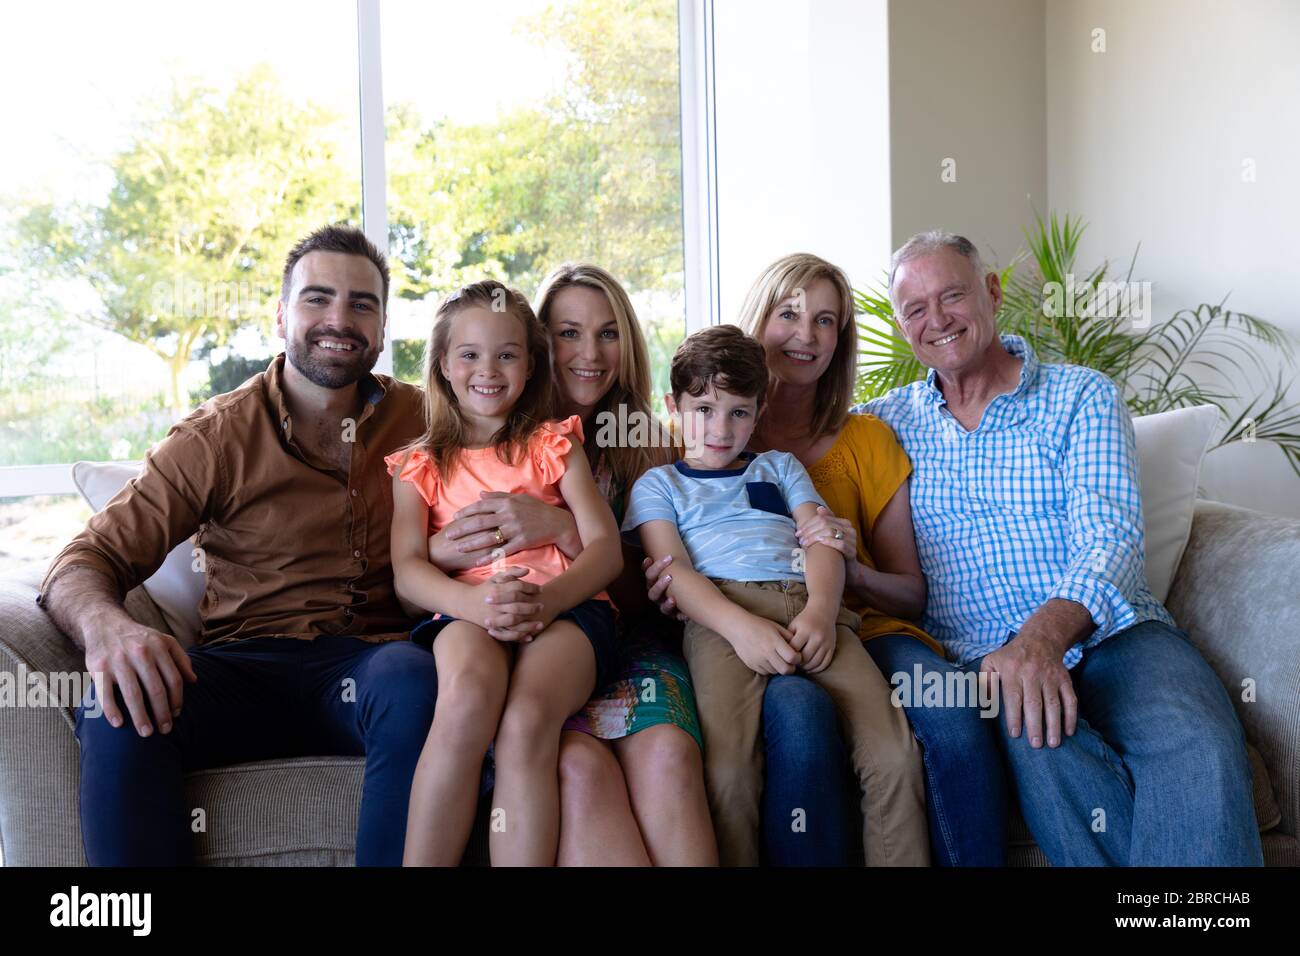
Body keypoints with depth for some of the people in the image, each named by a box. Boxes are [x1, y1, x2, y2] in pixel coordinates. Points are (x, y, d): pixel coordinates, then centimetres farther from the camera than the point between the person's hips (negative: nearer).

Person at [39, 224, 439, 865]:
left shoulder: (421, 421, 9)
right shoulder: (217, 436, 4)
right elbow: (89, 559, -1)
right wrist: (104, 624, -26)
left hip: (372, 657, 0)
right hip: (244, 666, 1)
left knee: (415, 681, -36)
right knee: (115, 711, -30)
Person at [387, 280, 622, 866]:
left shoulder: (553, 445, 19)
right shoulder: (421, 464, 20)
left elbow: (606, 547, 7)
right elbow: (408, 571, 5)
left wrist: (546, 599, -15)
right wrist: (475, 602, -18)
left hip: (563, 606, 0)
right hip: (464, 613, 0)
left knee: (525, 720, -34)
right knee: (469, 696, -36)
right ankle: (422, 862, -28)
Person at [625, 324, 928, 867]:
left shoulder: (780, 467, 32)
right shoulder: (659, 484, 24)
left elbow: (821, 539, 15)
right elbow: (673, 569, 6)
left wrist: (821, 609, -9)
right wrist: (740, 626, -14)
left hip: (808, 605, 3)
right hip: (722, 614, -2)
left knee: (895, 757, -20)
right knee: (728, 768, -30)